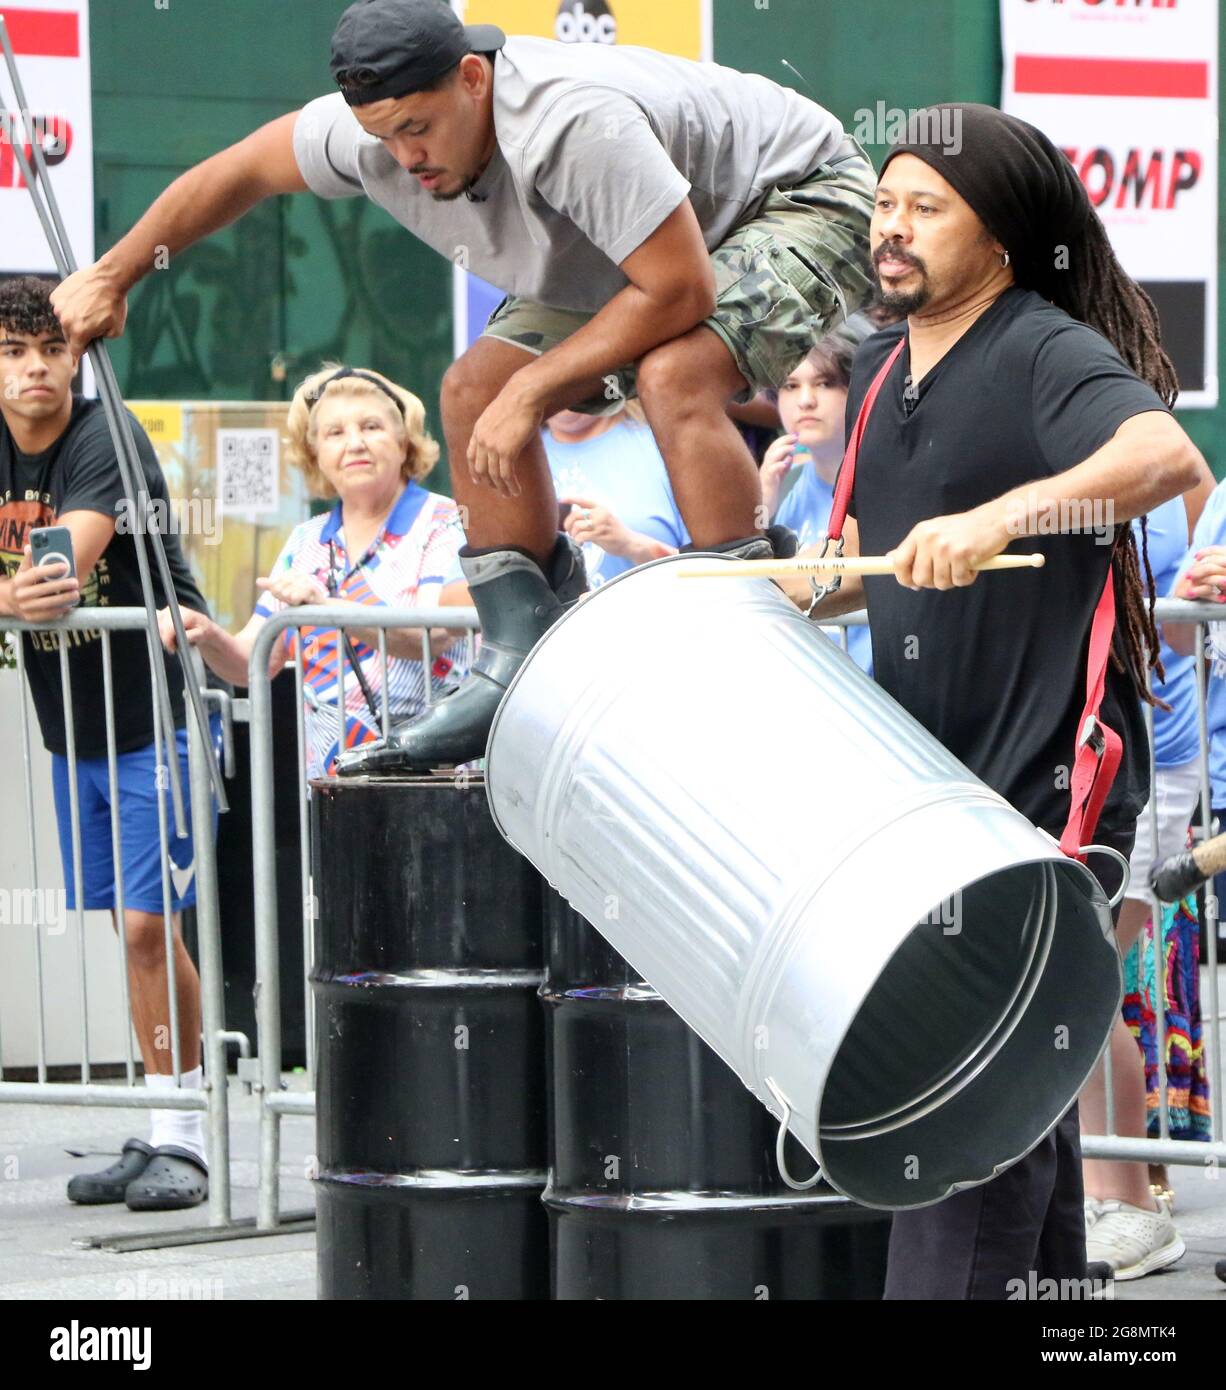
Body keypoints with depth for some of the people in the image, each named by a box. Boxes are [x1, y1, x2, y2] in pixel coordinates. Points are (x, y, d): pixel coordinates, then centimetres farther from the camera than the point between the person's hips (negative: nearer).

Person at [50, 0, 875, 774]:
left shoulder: (575, 122, -41)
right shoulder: (370, 131, -16)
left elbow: (678, 291, -36)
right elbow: (241, 173, 3)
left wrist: (531, 390, -29)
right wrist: (111, 278, 8)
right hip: (637, 248, 9)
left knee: (674, 375, -35)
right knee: (476, 390, -3)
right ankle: (525, 663, 0)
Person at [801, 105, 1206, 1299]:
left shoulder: (1050, 356, -13)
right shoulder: (882, 371, 14)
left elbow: (1167, 457, -33)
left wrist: (1000, 516, -44)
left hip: (1045, 786, -9)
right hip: (926, 783, 9)